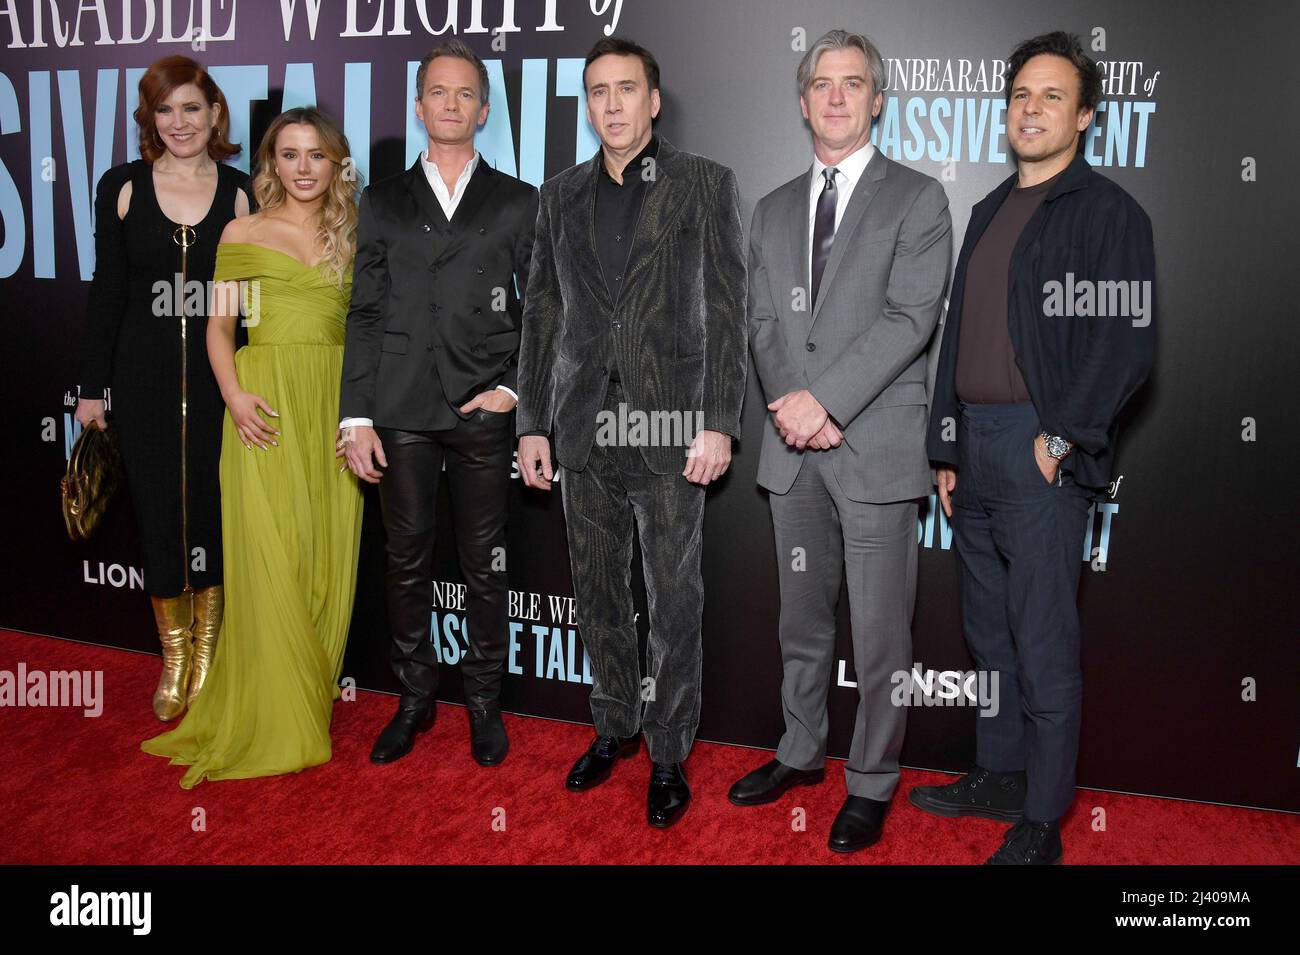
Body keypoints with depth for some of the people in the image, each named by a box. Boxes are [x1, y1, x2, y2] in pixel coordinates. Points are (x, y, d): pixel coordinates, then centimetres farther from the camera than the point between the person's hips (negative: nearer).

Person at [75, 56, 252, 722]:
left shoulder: (241, 193, 3)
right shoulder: (122, 187, 3)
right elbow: (107, 289, 5)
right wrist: (93, 385, 2)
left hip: (222, 379, 0)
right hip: (144, 380, 1)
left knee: (213, 511, 6)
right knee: (158, 513, 6)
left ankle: (207, 654, 24)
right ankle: (175, 659, 23)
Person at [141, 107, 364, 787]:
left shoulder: (349, 237, 14)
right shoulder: (244, 234, 6)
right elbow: (219, 326, 4)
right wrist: (233, 394, -13)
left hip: (335, 407, 3)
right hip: (268, 406, -3)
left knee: (326, 560, 4)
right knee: (268, 560, -4)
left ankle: (312, 704, 19)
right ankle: (270, 725, 9)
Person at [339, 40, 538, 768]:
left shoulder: (518, 203, 9)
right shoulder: (384, 203, 12)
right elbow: (365, 315, 6)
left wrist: (514, 389, -5)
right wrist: (357, 417, 0)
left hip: (483, 412, -1)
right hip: (401, 413, 1)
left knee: (485, 565, 6)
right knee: (408, 563, 9)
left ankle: (485, 700, 21)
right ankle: (416, 697, 25)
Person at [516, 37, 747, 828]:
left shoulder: (705, 184, 1)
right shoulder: (562, 194, 12)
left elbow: (727, 311, -4)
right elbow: (542, 314, 12)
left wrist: (719, 424, -11)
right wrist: (533, 423, 8)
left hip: (670, 426, -4)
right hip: (584, 429, 4)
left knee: (675, 599, 3)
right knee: (599, 591, 13)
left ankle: (669, 753, 18)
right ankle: (615, 726, 31)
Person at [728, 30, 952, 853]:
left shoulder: (918, 199, 1)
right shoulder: (773, 211, 15)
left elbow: (911, 317, -11)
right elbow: (763, 323, 8)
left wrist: (825, 400, -17)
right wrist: (792, 406, -9)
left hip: (877, 447, -4)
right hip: (794, 449, 5)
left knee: (881, 633, 3)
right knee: (803, 621, 16)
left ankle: (872, 782, 19)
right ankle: (802, 752, 33)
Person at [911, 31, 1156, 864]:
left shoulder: (1108, 212, -3)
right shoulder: (989, 213, 18)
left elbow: (1129, 344, -11)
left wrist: (1062, 439, -16)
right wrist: (947, 447, 14)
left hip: (1042, 451, -7)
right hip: (973, 444, 7)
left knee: (1044, 647, -2)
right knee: (989, 632, 15)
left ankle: (1041, 825, 10)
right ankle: (999, 778, 30)